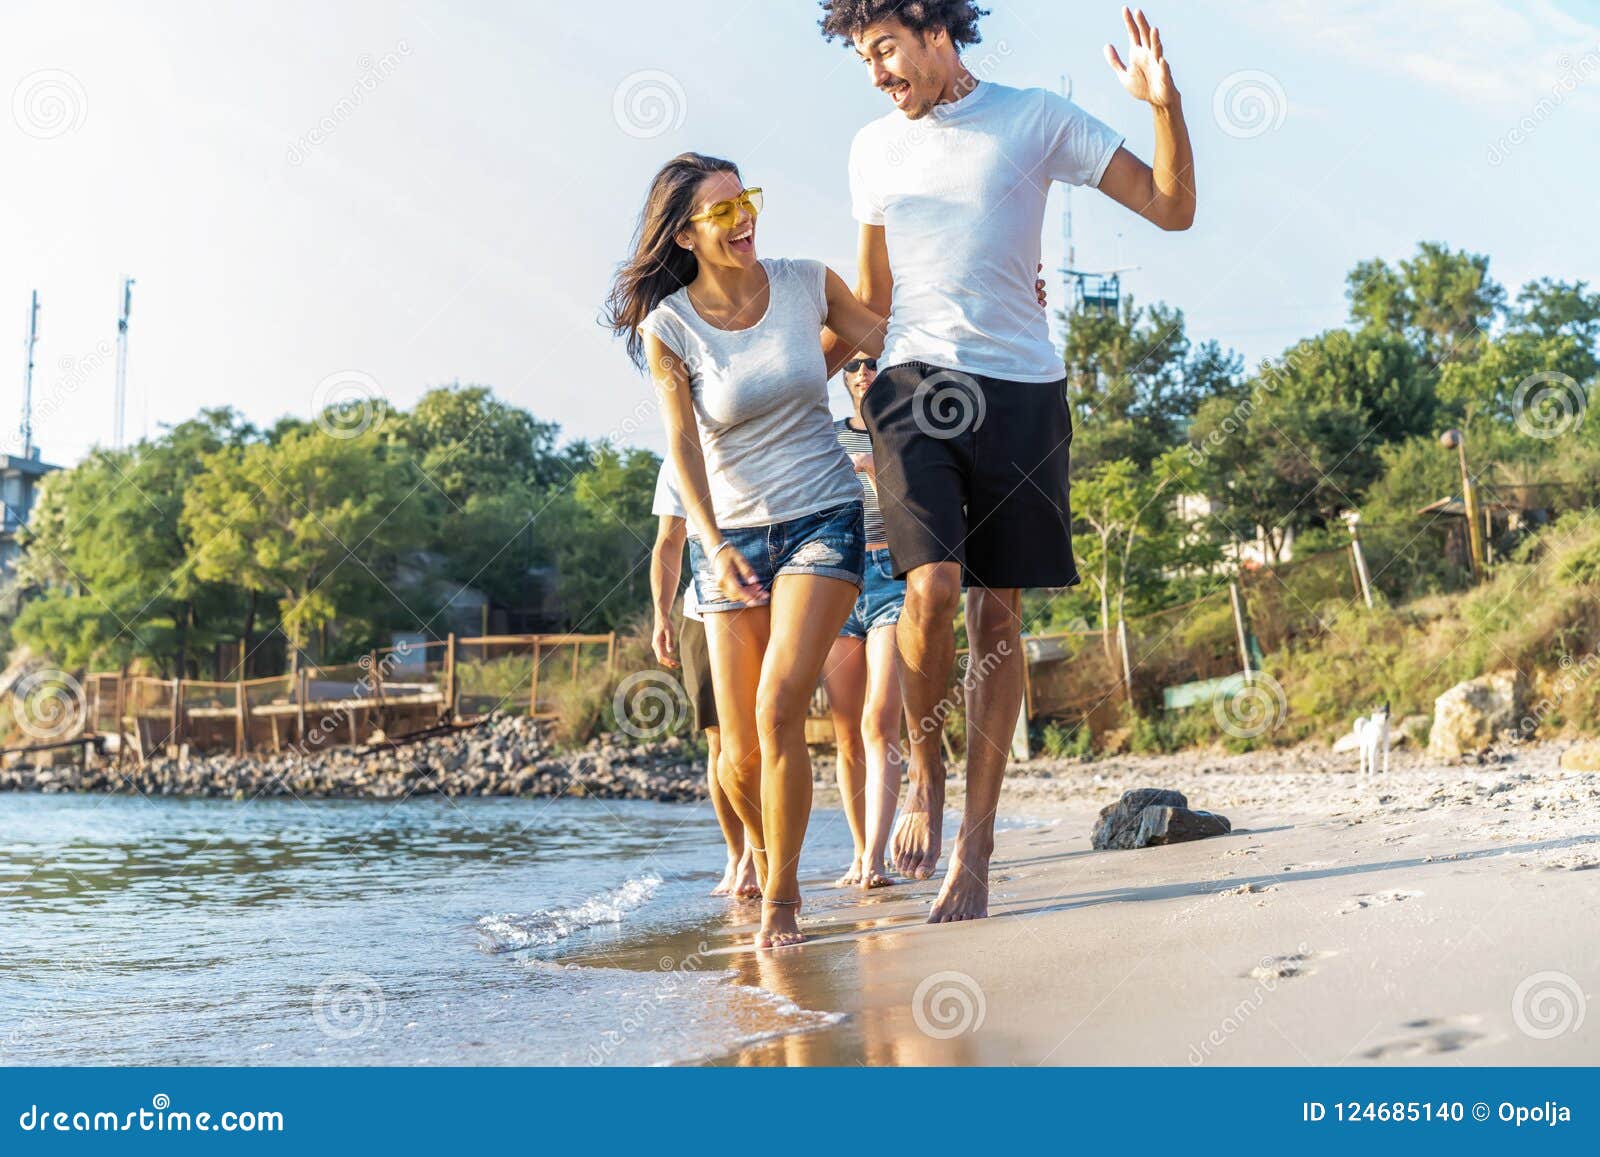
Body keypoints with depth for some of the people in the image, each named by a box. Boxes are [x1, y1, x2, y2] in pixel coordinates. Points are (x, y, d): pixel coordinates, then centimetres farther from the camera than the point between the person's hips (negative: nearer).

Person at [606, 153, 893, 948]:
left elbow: (895, 343, 11)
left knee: (780, 706, -20)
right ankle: (762, 853, 34)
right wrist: (714, 545, -22)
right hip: (730, 534, 0)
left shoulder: (806, 284, -2)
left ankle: (782, 895, -5)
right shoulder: (667, 327, -6)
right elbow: (683, 446, -10)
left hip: (823, 519, 0)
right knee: (741, 753, 0)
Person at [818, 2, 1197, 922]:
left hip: (1020, 391, -1)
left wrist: (1165, 105, -13)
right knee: (932, 586, -21)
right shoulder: (874, 150, 14)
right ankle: (926, 768, 6)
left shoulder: (1037, 119, 5)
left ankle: (975, 850, 6)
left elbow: (1172, 209, 3)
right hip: (914, 388, 1)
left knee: (999, 615, -1)